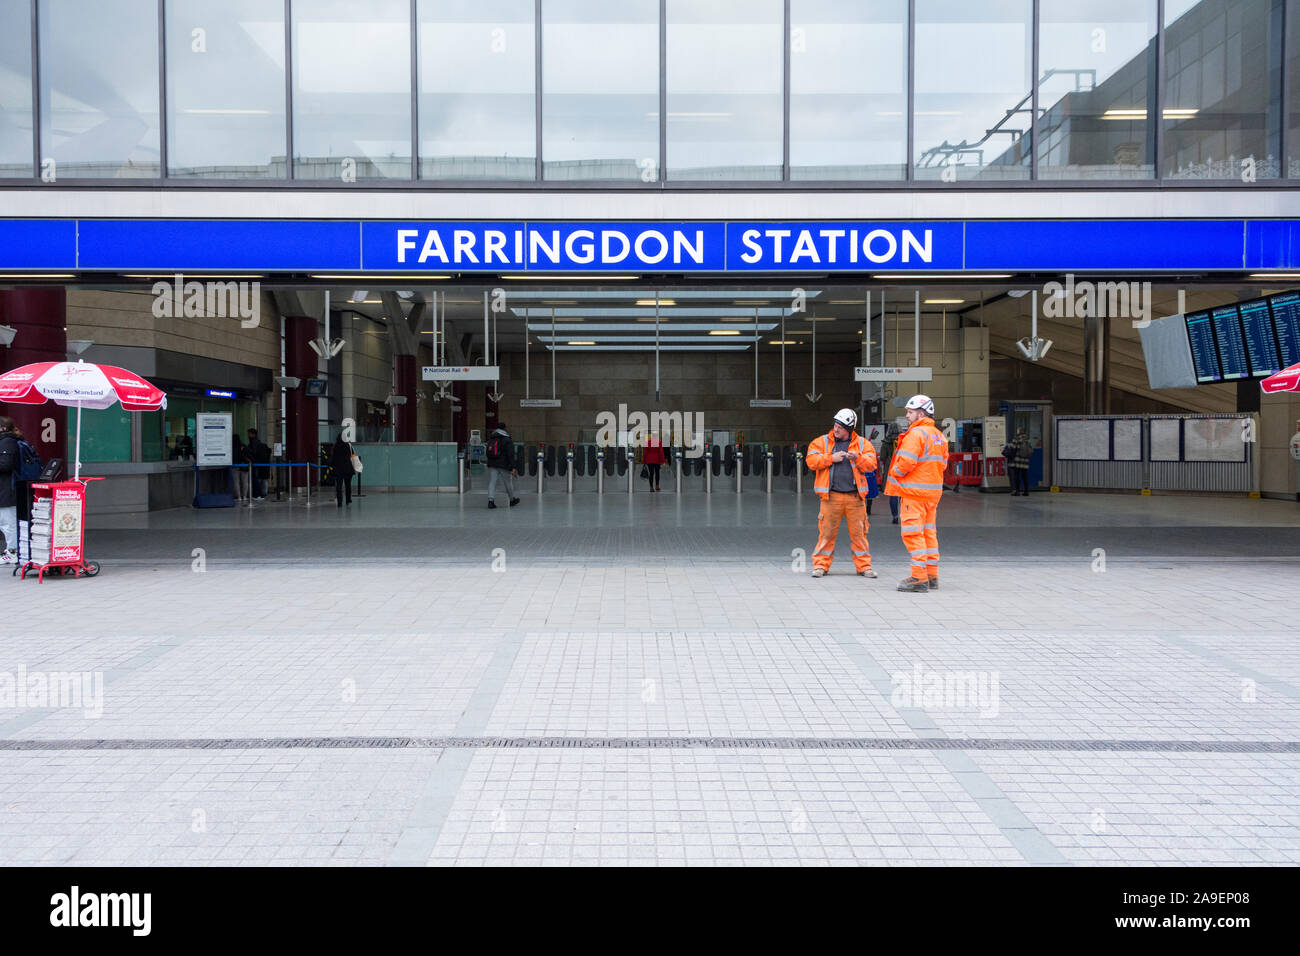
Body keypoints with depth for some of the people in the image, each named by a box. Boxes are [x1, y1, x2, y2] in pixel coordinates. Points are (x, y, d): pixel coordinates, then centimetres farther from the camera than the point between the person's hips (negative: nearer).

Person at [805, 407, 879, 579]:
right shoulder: (822, 442, 7)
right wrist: (832, 458, -11)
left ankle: (864, 566, 13)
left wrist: (858, 458, -15)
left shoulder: (862, 444, 9)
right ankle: (820, 565, 8)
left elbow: (871, 465, 2)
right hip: (831, 496, -1)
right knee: (827, 532, -1)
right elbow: (811, 460, -3)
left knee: (859, 533, 3)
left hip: (855, 496, 1)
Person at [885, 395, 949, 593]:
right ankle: (932, 576, 16)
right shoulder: (939, 436, 15)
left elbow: (905, 463, -20)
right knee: (929, 533, 13)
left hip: (914, 492, -9)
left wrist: (895, 472, -2)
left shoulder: (916, 434, -14)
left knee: (913, 533, -6)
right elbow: (942, 464, 18)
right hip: (934, 490, 9)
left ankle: (919, 578, -8)